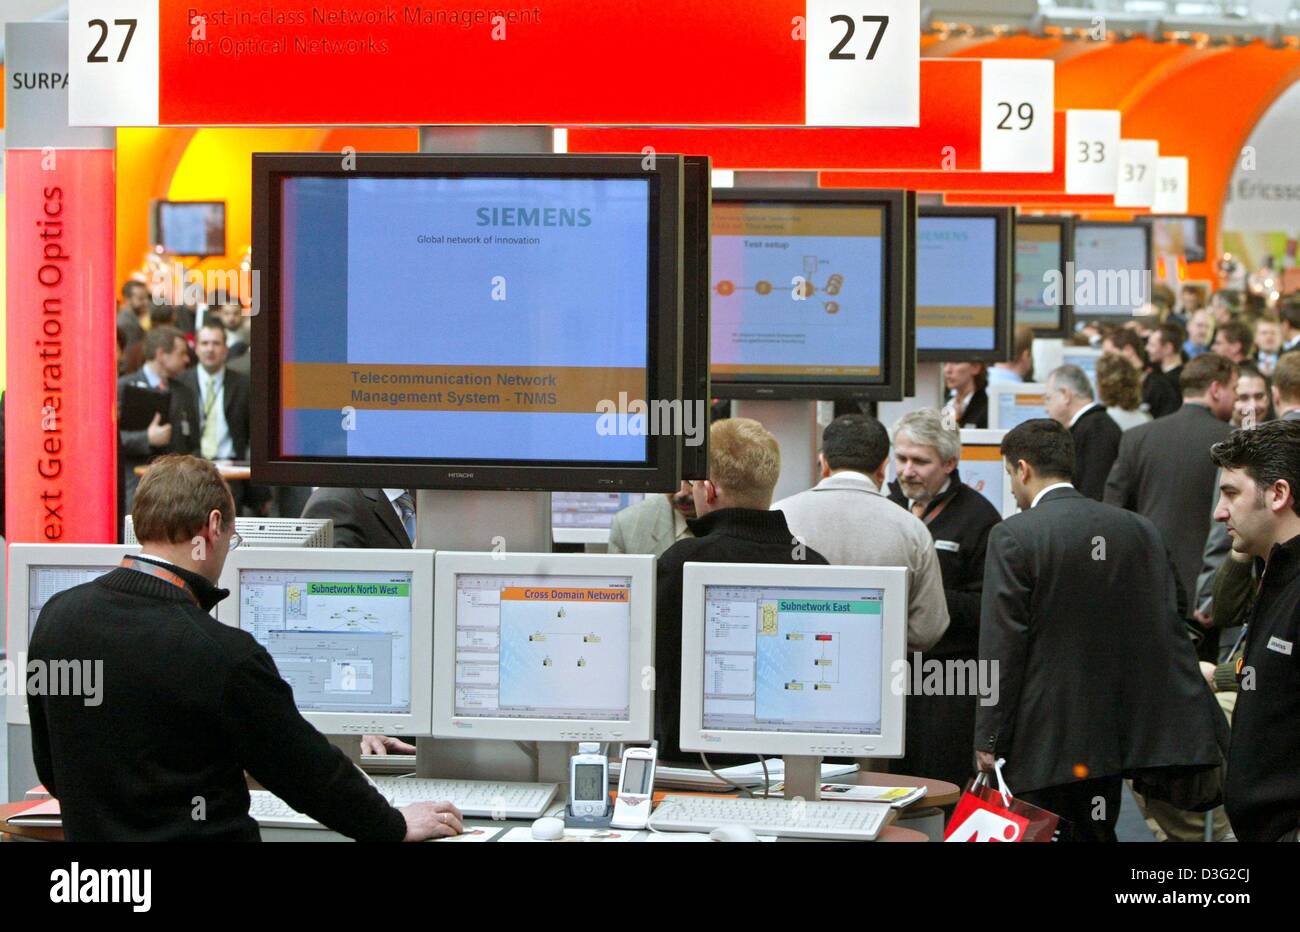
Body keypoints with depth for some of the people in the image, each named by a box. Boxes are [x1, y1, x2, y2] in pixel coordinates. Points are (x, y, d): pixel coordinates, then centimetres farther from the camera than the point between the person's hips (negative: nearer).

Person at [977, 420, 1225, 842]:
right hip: (1115, 734, 6)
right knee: (1096, 835, 14)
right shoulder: (1140, 530, 5)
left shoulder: (1014, 537, -10)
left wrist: (988, 740, -7)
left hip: (1044, 740, -6)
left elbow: (1003, 646, -12)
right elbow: (1170, 629, 4)